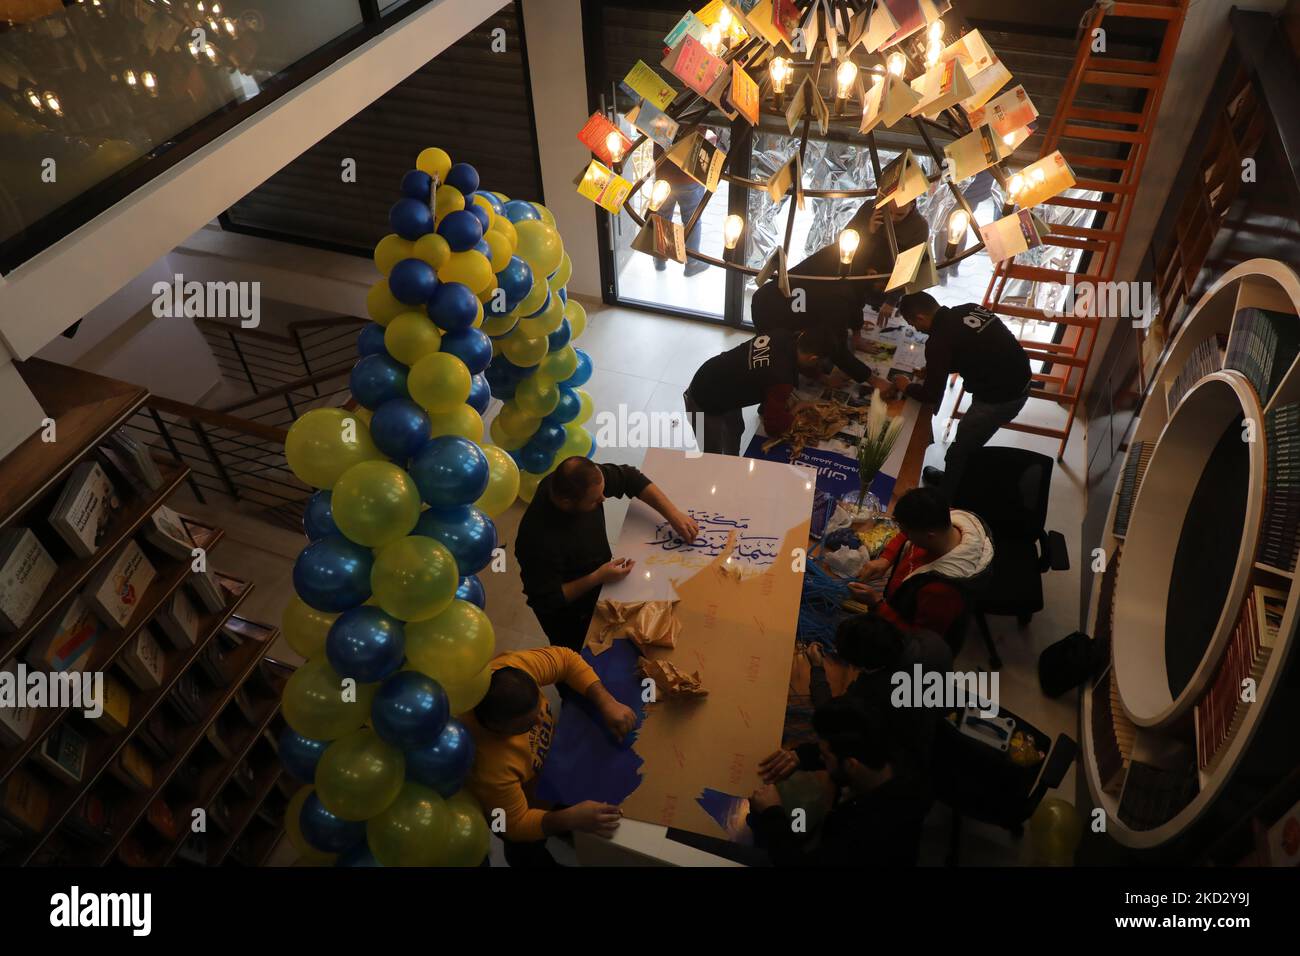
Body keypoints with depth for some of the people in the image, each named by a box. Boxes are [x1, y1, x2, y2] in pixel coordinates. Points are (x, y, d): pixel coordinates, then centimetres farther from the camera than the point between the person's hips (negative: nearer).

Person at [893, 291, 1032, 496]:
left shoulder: (939, 341, -19)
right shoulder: (969, 309, 3)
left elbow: (932, 396, -10)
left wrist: (907, 387, 10)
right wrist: (933, 369, 20)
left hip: (999, 399, -8)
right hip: (1019, 381, 8)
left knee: (958, 451, 13)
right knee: (969, 443, 27)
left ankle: (944, 496, 33)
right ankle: (953, 479, 47)